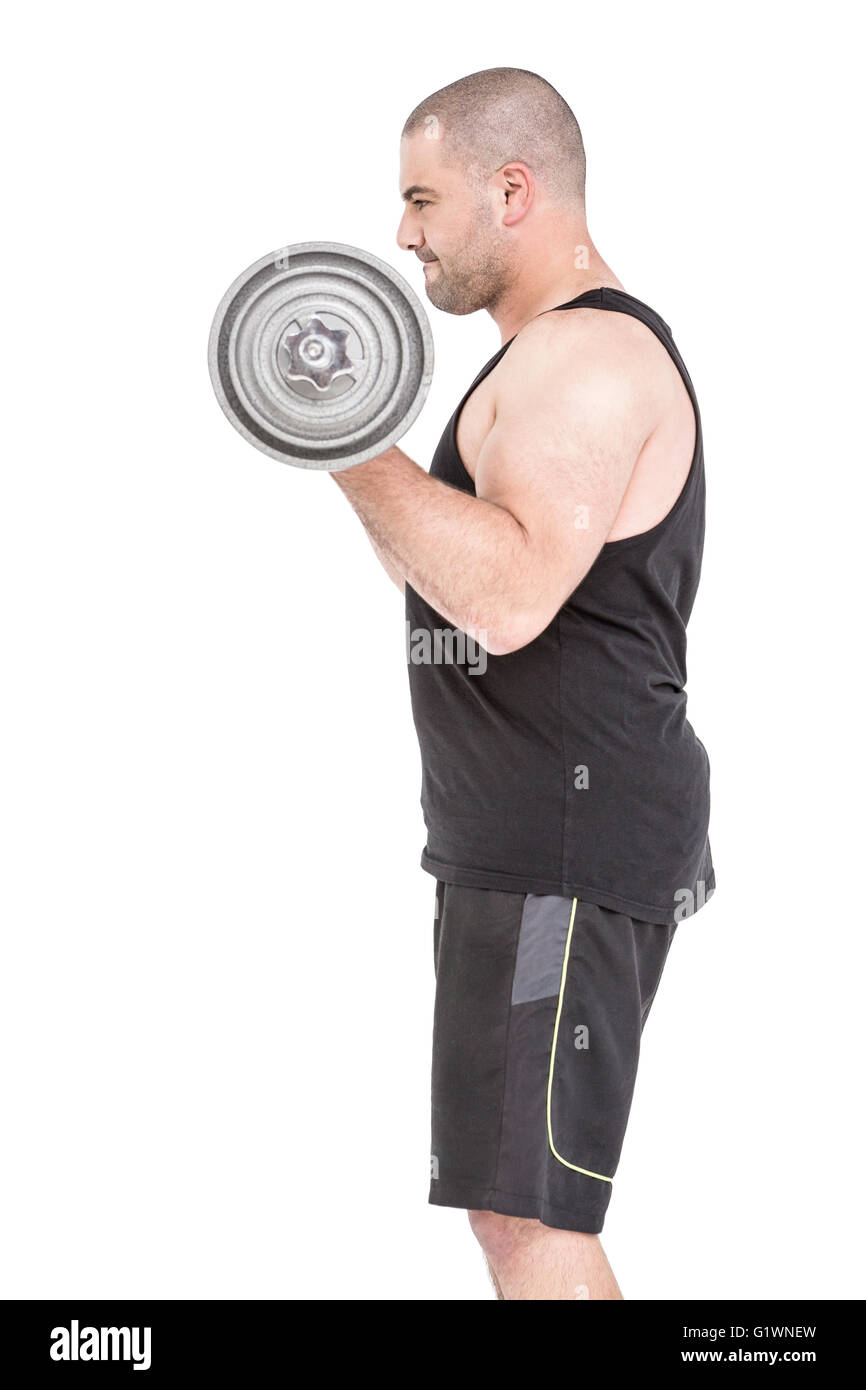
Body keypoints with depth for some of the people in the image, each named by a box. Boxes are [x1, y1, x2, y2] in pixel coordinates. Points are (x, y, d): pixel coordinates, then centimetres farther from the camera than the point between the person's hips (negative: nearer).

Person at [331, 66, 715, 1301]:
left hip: (569, 840, -11)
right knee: (508, 1203, 16)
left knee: (526, 1212, -10)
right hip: (522, 834, 11)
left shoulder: (587, 353, -15)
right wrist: (360, 458, 22)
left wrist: (354, 452, -26)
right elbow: (456, 582, 25)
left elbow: (510, 596, -29)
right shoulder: (563, 355, 20)